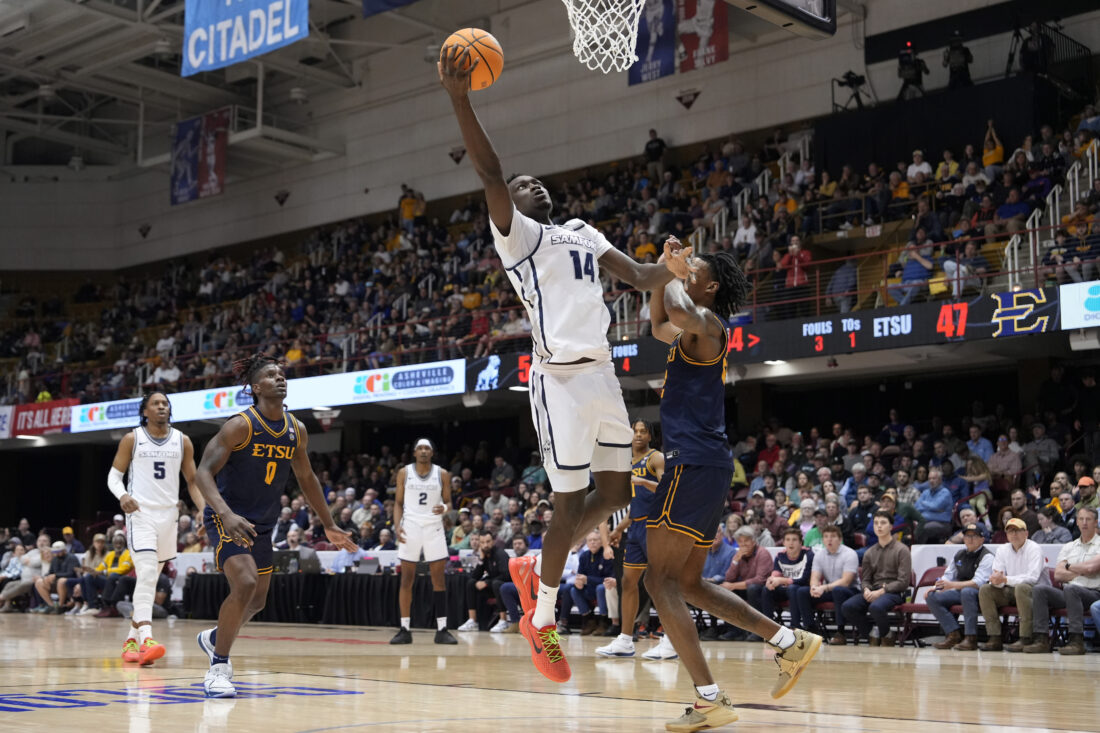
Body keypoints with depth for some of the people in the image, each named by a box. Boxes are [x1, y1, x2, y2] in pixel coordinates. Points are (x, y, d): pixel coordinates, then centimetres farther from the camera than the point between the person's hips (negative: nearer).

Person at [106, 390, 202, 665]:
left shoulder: (183, 442, 7)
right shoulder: (132, 439, 0)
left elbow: (192, 481, 11)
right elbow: (114, 475, 3)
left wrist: (205, 511, -3)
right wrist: (122, 495, -19)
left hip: (168, 515, 4)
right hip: (140, 513, -4)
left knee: (150, 579, 11)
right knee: (147, 574, -19)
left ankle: (132, 639, 23)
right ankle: (146, 640, -27)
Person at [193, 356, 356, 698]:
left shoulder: (296, 431, 1)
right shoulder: (240, 425, -18)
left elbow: (306, 478, 14)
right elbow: (203, 471, -22)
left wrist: (329, 525, 16)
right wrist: (226, 514, -38)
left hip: (261, 525, 7)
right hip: (227, 518, -7)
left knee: (257, 601, 13)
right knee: (245, 583, -25)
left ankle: (213, 638, 43)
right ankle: (218, 667, -10)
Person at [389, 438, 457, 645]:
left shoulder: (442, 474, 4)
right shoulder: (404, 473, 4)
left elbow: (448, 502, 8)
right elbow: (398, 503, 7)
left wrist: (444, 508, -16)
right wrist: (397, 526, -8)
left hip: (434, 527, 0)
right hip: (410, 527, 0)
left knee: (438, 578, -1)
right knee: (406, 579, 0)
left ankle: (442, 630, 2)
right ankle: (405, 629, 5)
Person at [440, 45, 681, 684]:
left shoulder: (583, 233, 22)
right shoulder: (516, 235, 1)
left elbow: (638, 276, 14)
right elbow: (491, 174, -14)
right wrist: (461, 100, -25)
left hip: (603, 375, 7)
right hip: (561, 379, -7)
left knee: (616, 492, 12)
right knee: (571, 504, -4)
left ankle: (535, 566, 31)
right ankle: (542, 619, 14)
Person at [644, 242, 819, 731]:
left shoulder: (707, 321, -9)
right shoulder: (695, 331, 20)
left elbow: (679, 312, -32)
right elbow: (660, 328, 39)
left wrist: (676, 277, -11)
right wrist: (664, 271, 25)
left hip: (694, 464, -10)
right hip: (705, 465, 10)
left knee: (660, 579, -10)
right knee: (689, 584, 15)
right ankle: (789, 642, 14)